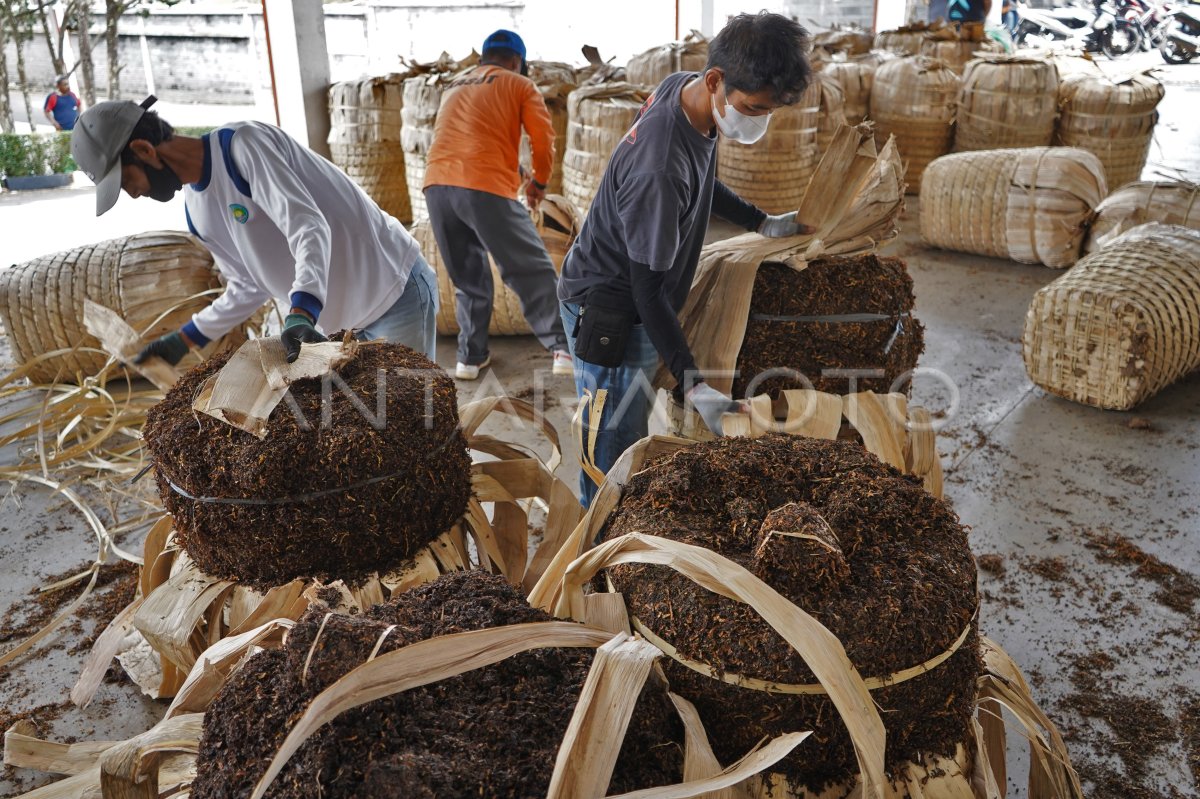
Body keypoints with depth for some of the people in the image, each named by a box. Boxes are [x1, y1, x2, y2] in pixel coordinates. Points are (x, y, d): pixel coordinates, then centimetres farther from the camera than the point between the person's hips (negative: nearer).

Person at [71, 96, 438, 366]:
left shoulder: (243, 144, -20)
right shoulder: (197, 212, 6)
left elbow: (309, 228, -32)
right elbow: (249, 288, 12)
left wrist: (301, 315, -46)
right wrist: (183, 340, 8)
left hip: (397, 290, -8)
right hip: (345, 323, 8)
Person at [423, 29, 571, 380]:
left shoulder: (454, 86, 31)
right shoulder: (519, 85, 15)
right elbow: (544, 140, 5)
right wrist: (539, 181, 23)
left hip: (437, 185, 5)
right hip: (485, 187, -5)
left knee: (468, 278, 19)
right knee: (533, 271, 3)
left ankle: (471, 357, 18)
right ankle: (563, 350, -3)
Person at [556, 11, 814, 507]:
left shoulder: (685, 88, -6)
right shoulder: (660, 168, -34)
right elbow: (648, 289, -27)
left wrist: (762, 224, 19)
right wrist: (692, 385, -28)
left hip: (633, 308, 9)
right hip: (608, 313, -9)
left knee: (632, 432, 19)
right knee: (613, 452, 2)